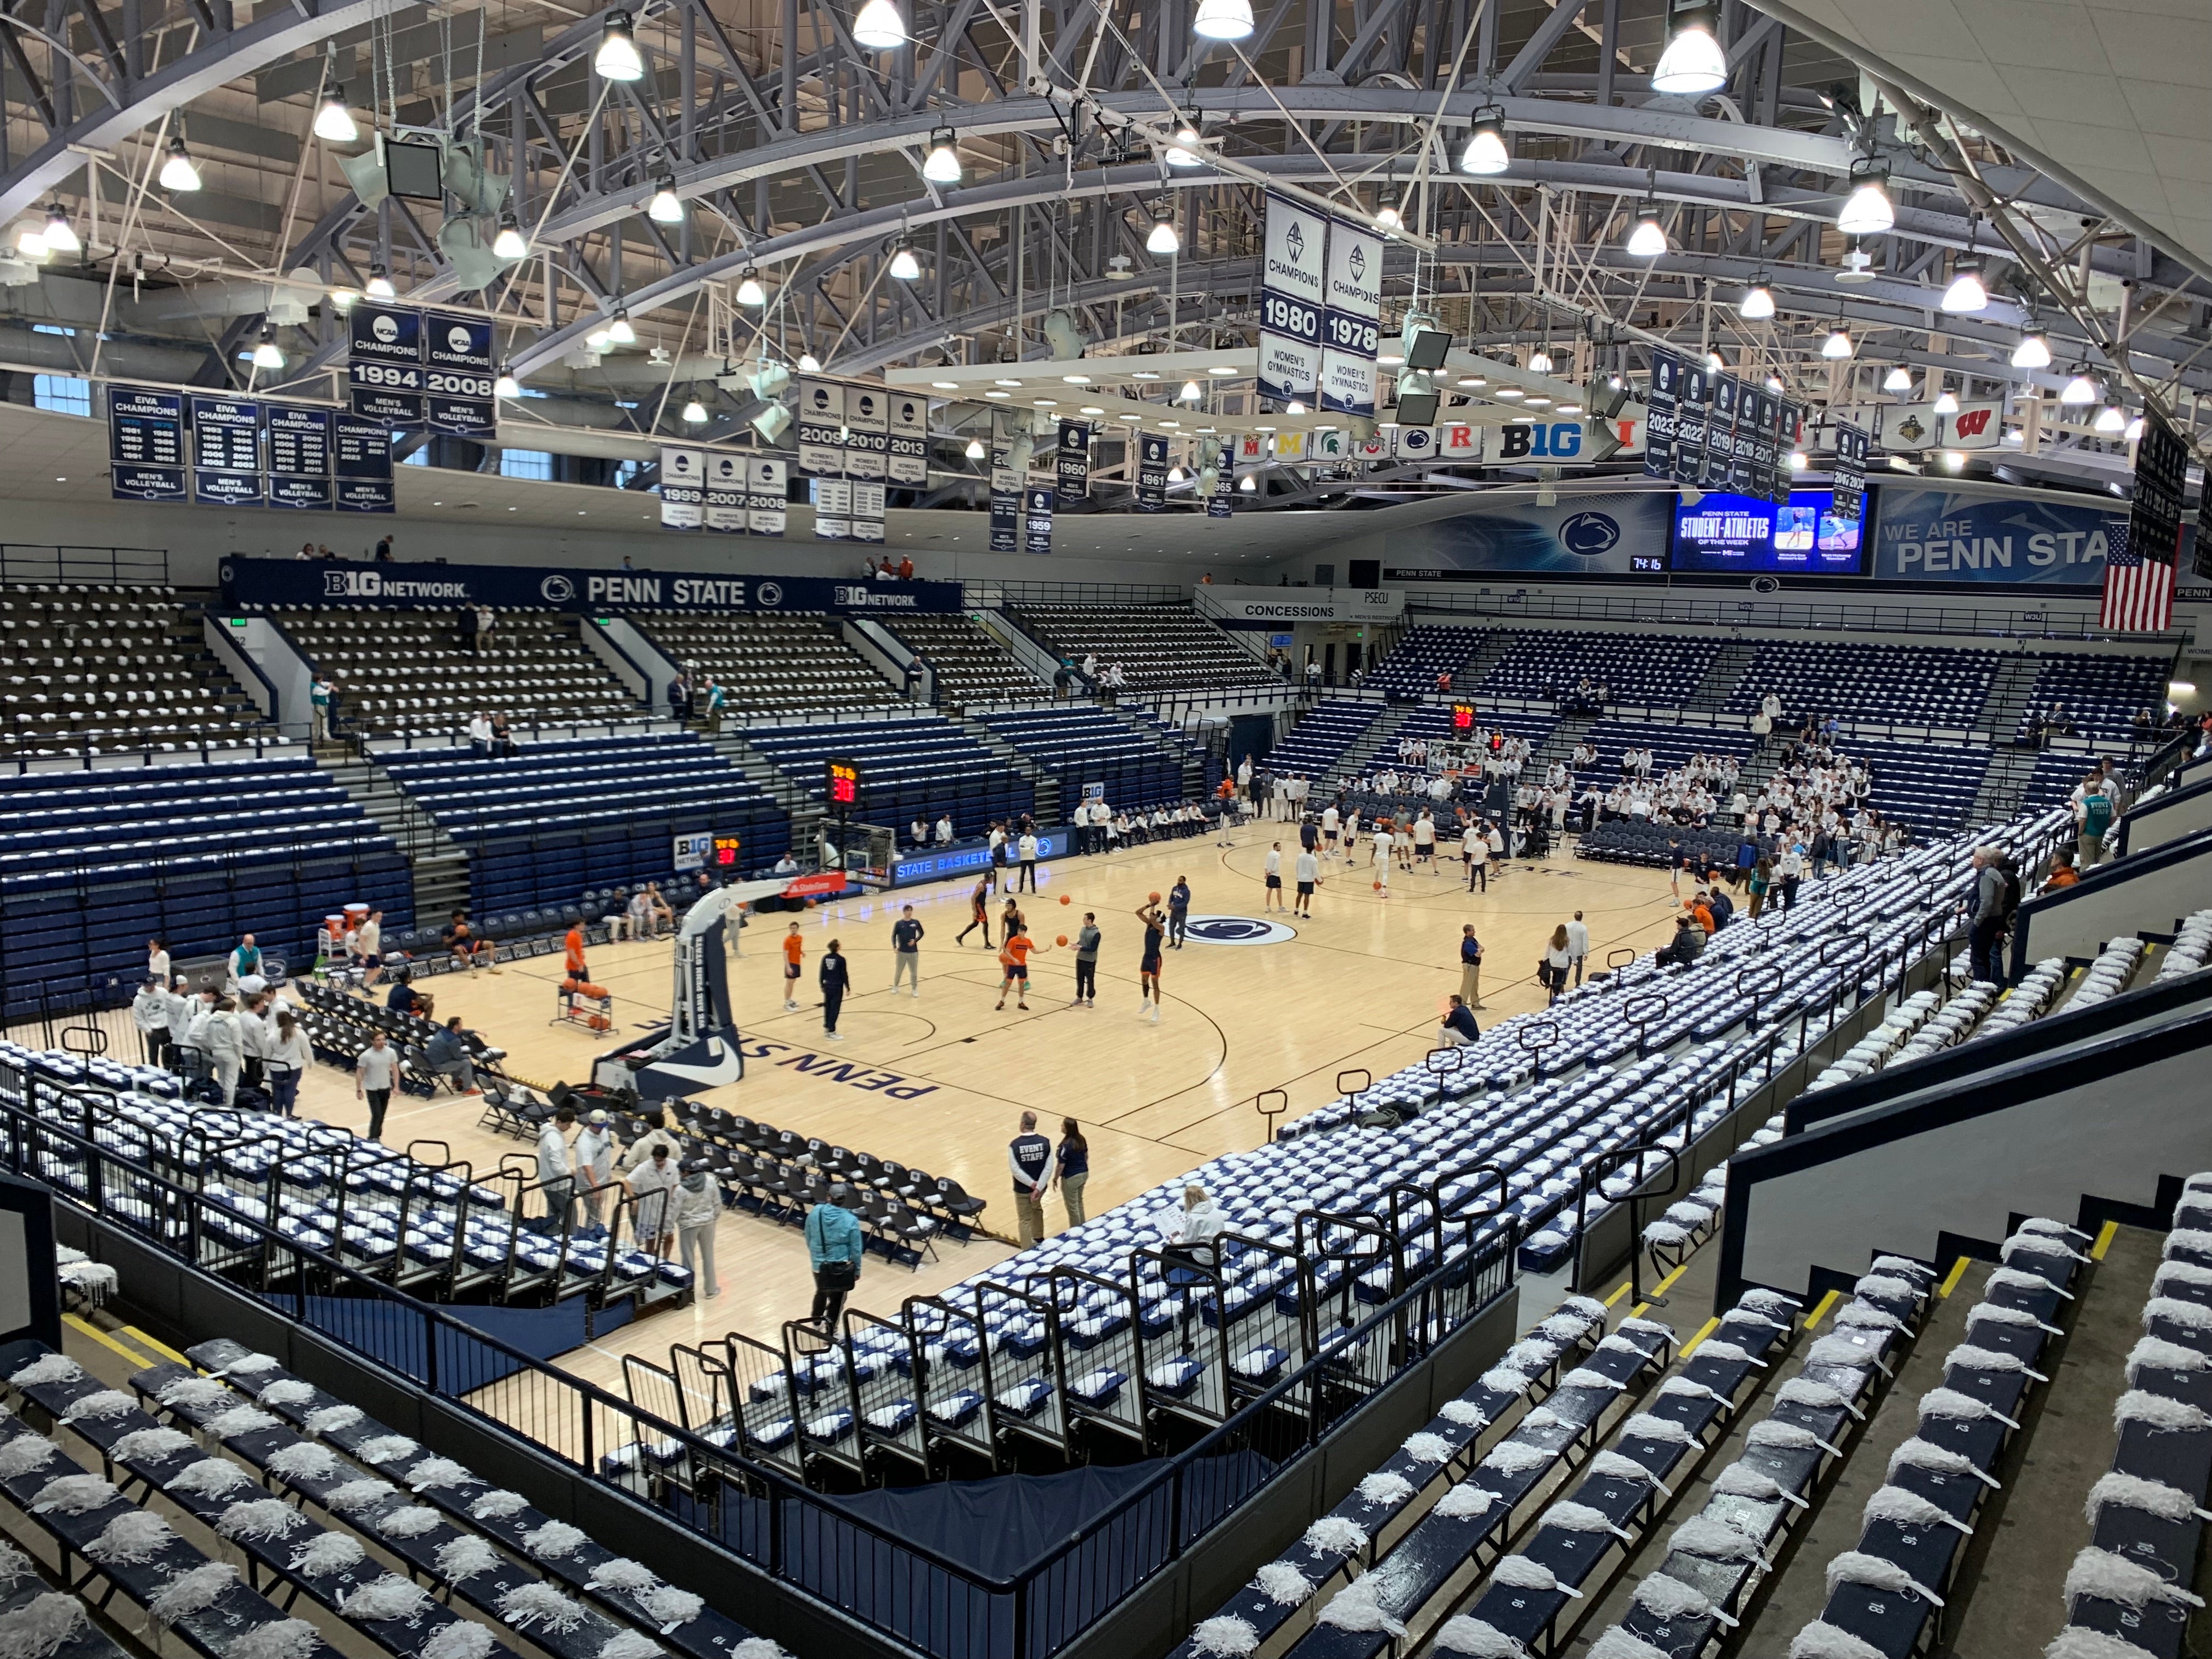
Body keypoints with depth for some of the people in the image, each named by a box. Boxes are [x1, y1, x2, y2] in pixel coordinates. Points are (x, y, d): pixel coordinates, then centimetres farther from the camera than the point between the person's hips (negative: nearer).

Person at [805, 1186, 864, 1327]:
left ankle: (816, 1323, 49)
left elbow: (808, 1239, 3)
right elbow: (856, 1249, -13)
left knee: (821, 1293, 30)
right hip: (841, 1267, -4)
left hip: (818, 1264, 4)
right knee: (836, 1299, 15)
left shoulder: (815, 1213, -12)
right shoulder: (851, 1220, -22)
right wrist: (857, 1270, 2)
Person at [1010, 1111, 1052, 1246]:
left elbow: (1015, 1169, -21)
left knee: (1025, 1220, 9)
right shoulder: (1045, 1142, -11)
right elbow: (1049, 1167, -13)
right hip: (1040, 1186, 4)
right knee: (1037, 1209, 31)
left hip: (1022, 1189, -4)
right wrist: (1038, 1187, -14)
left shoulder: (1014, 1145, -19)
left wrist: (1032, 1184, -14)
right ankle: (1039, 1239, 46)